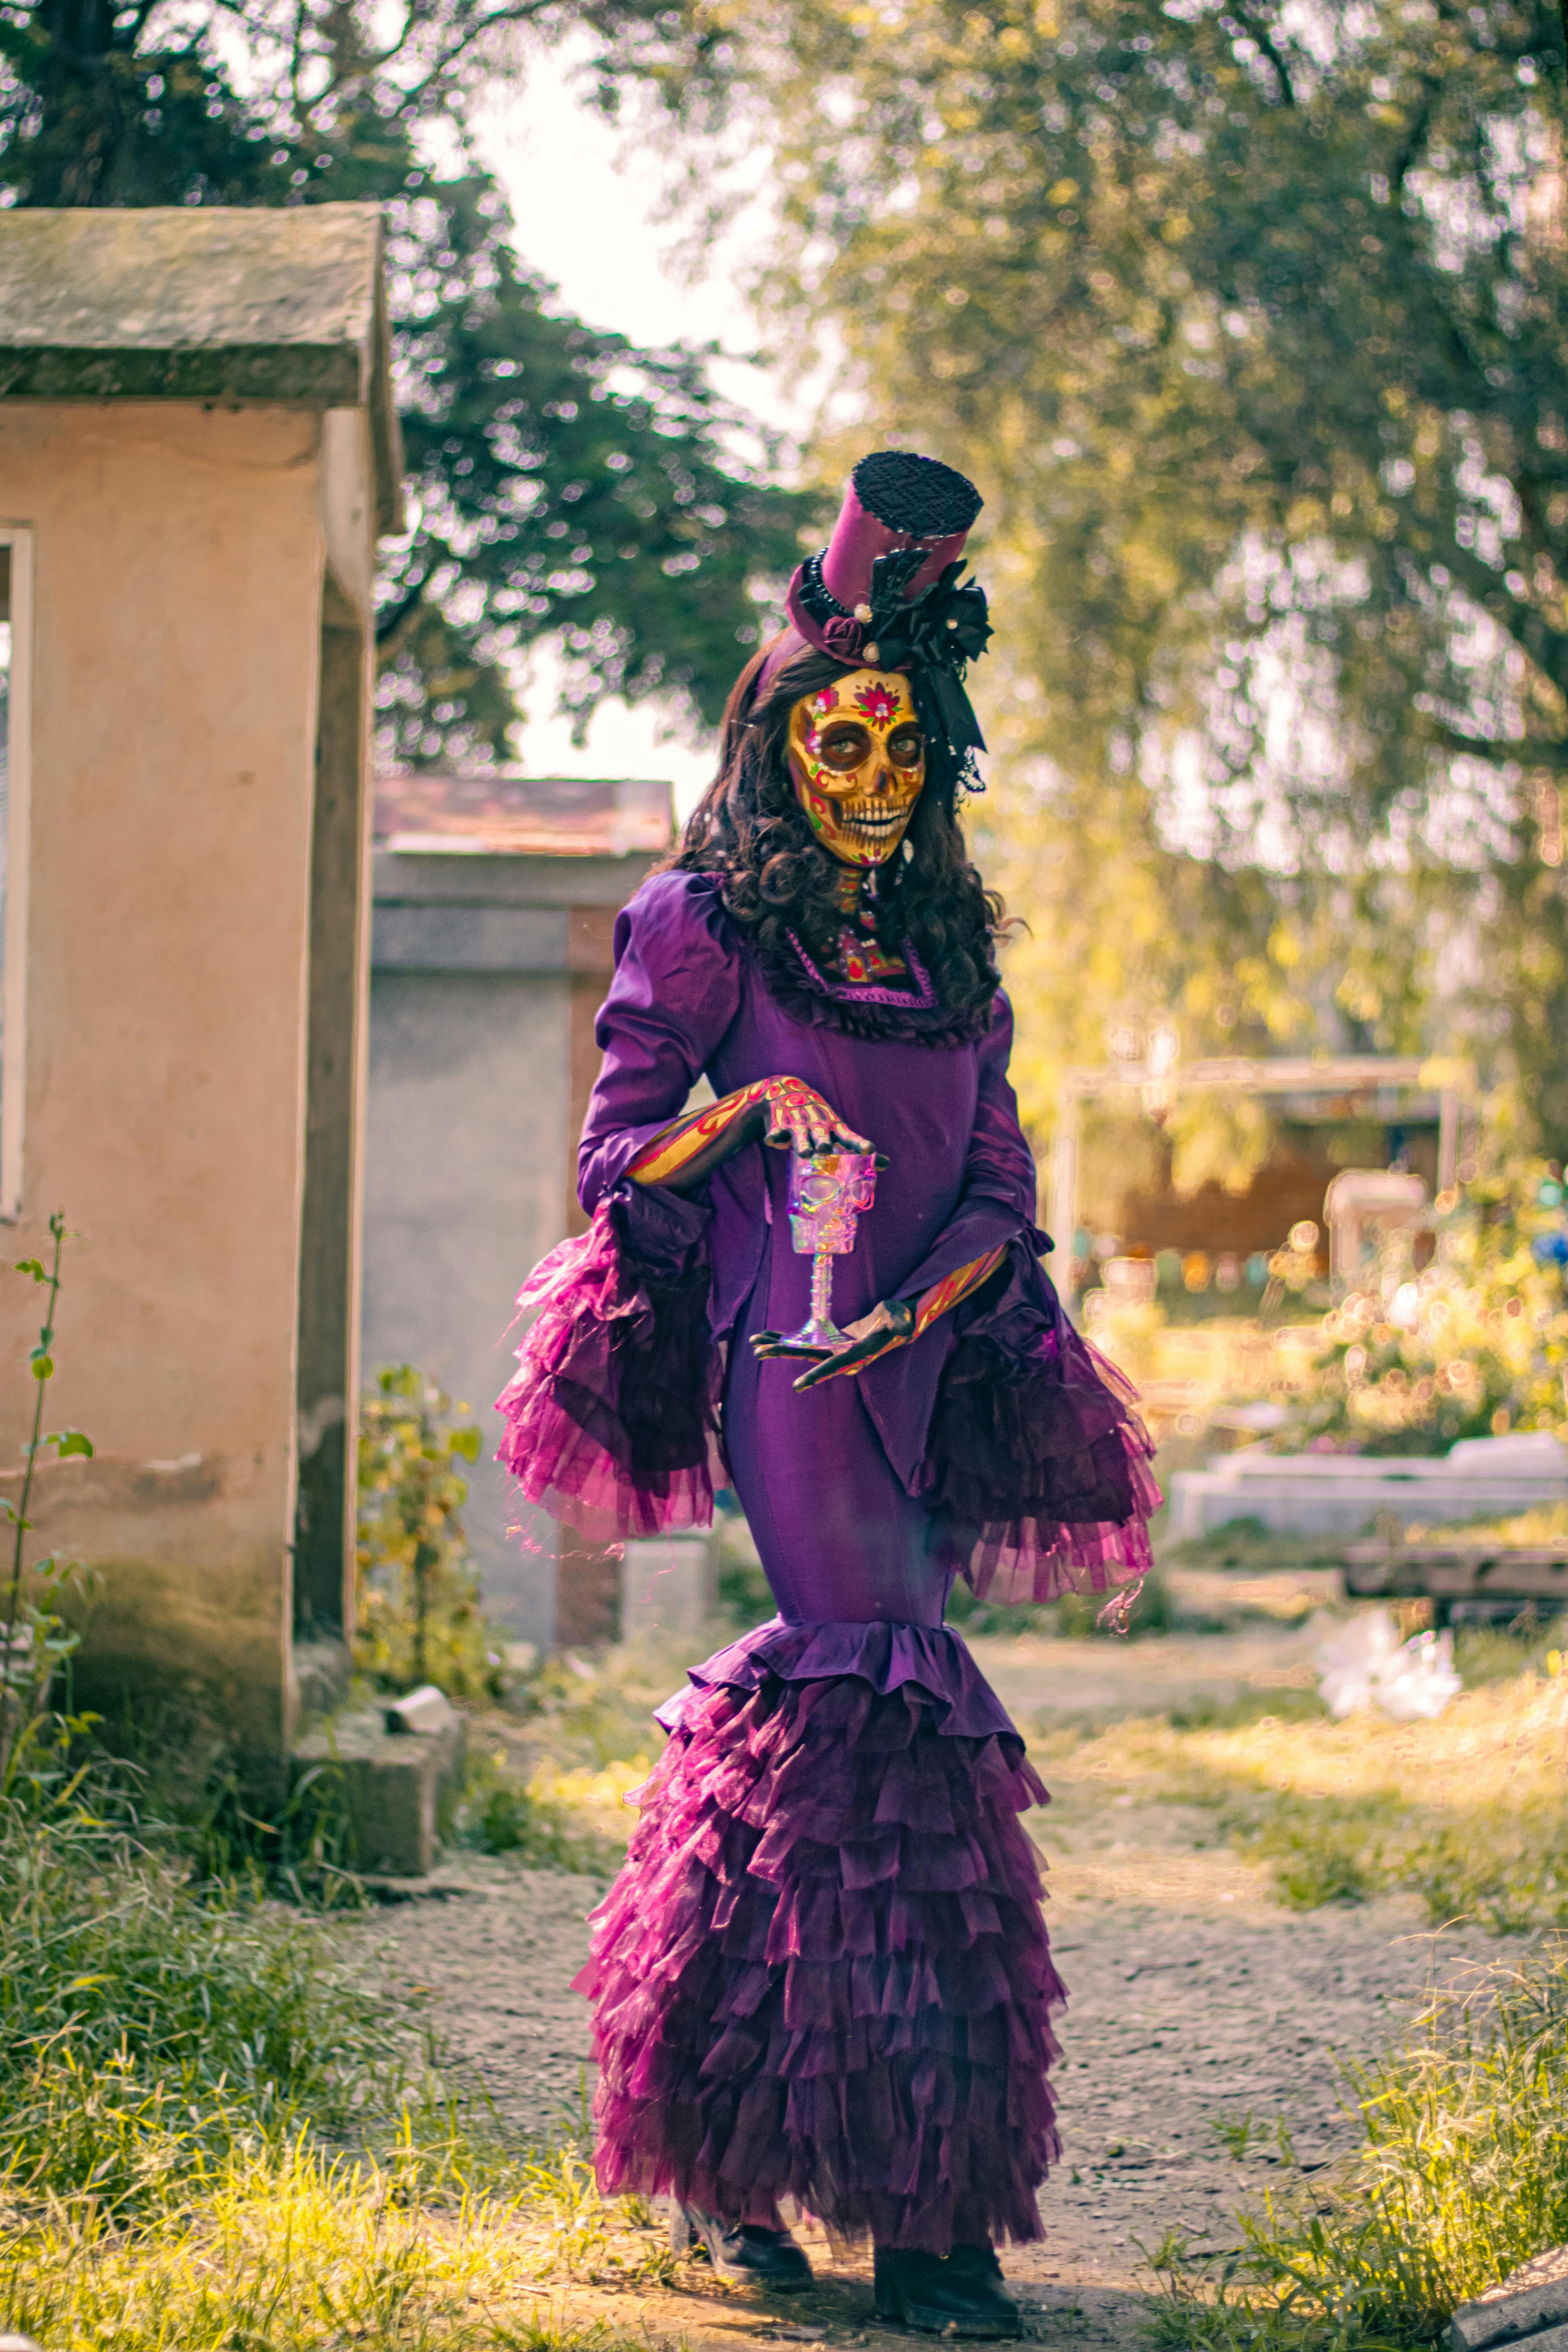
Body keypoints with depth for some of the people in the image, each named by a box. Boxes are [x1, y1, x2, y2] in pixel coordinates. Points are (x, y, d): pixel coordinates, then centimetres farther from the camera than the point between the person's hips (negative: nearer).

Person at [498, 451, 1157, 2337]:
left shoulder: (953, 948, 18)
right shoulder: (705, 929, 4)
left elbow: (1001, 1182, 13)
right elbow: (619, 1157, 2)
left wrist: (928, 1297, -7)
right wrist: (749, 1105, -17)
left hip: (927, 1367, 5)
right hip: (787, 1362, -5)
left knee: (809, 1708, 3)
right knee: (888, 1709, -13)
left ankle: (729, 2160, 12)